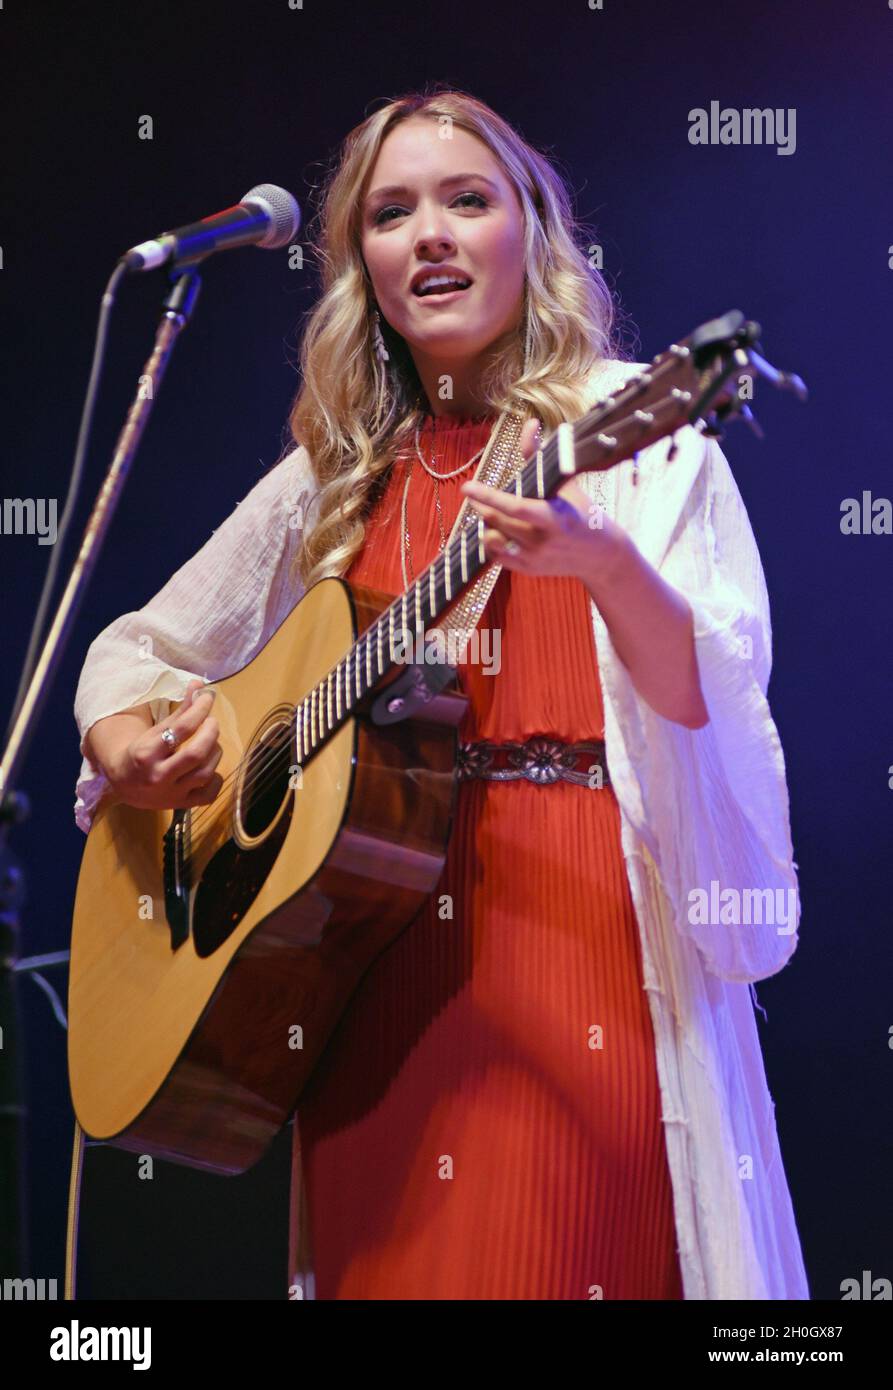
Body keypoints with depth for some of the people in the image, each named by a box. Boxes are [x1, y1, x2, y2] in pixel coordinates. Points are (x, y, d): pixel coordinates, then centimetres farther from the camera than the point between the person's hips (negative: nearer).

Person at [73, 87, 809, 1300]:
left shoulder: (636, 433, 2)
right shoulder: (336, 478, 13)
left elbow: (715, 704, -9)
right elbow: (142, 647, 22)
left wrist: (605, 566, -27)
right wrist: (123, 747, 0)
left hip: (585, 925, -3)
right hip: (376, 964, 4)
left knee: (578, 1257, -7)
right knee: (385, 1257, 3)